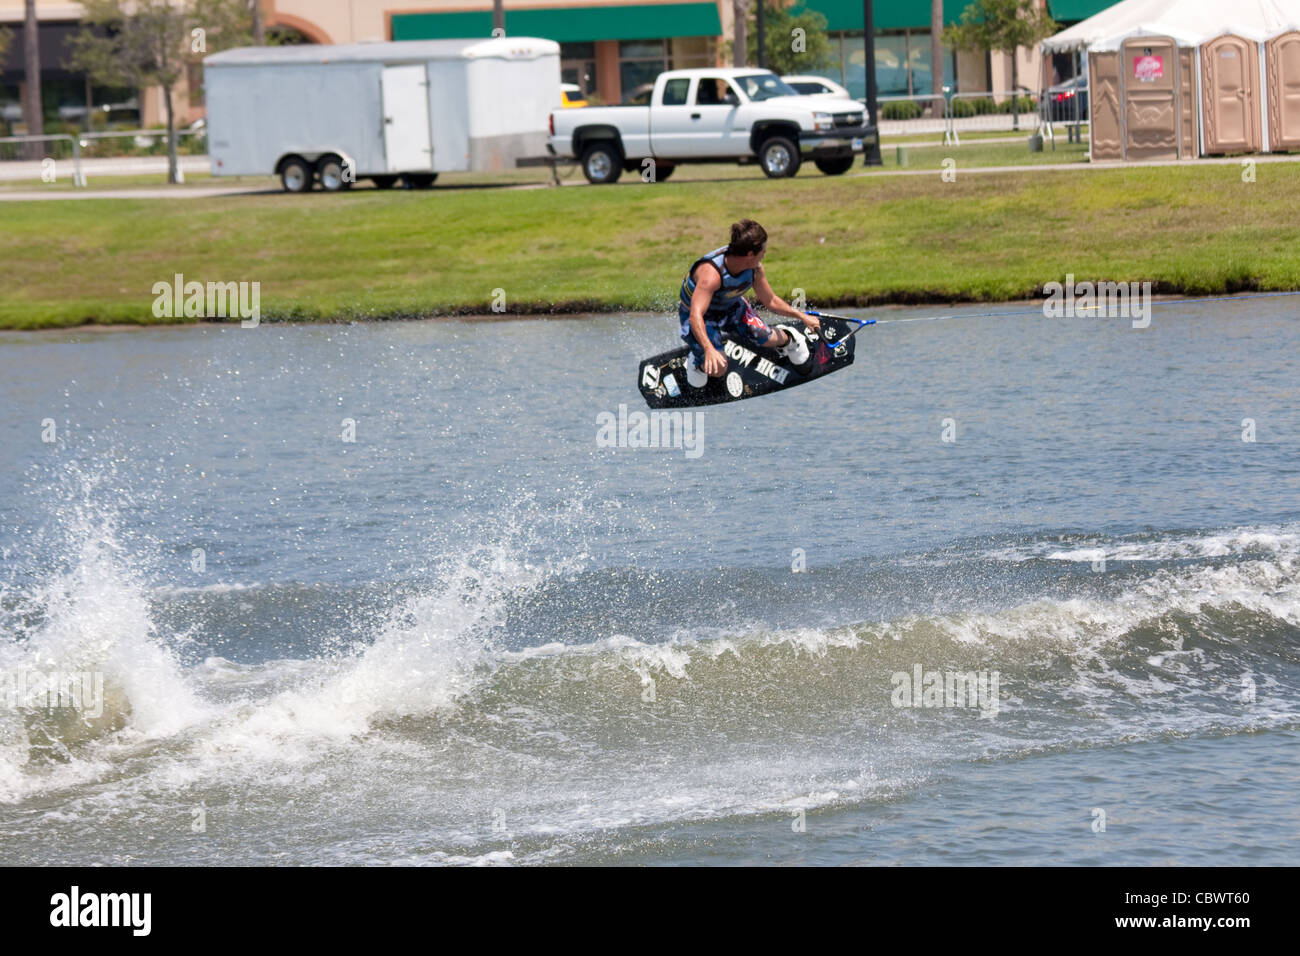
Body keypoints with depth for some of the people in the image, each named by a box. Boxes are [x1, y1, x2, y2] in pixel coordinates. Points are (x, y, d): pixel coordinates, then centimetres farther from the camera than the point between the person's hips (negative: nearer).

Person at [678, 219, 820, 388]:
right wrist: (709, 350, -59)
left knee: (769, 339, -13)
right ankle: (698, 361, 12)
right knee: (718, 369, -23)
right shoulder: (711, 273, -39)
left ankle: (787, 337, 23)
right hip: (703, 316, -5)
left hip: (731, 307, 5)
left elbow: (771, 301, 3)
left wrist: (802, 316, 4)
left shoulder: (755, 268, -16)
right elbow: (696, 316, -47)